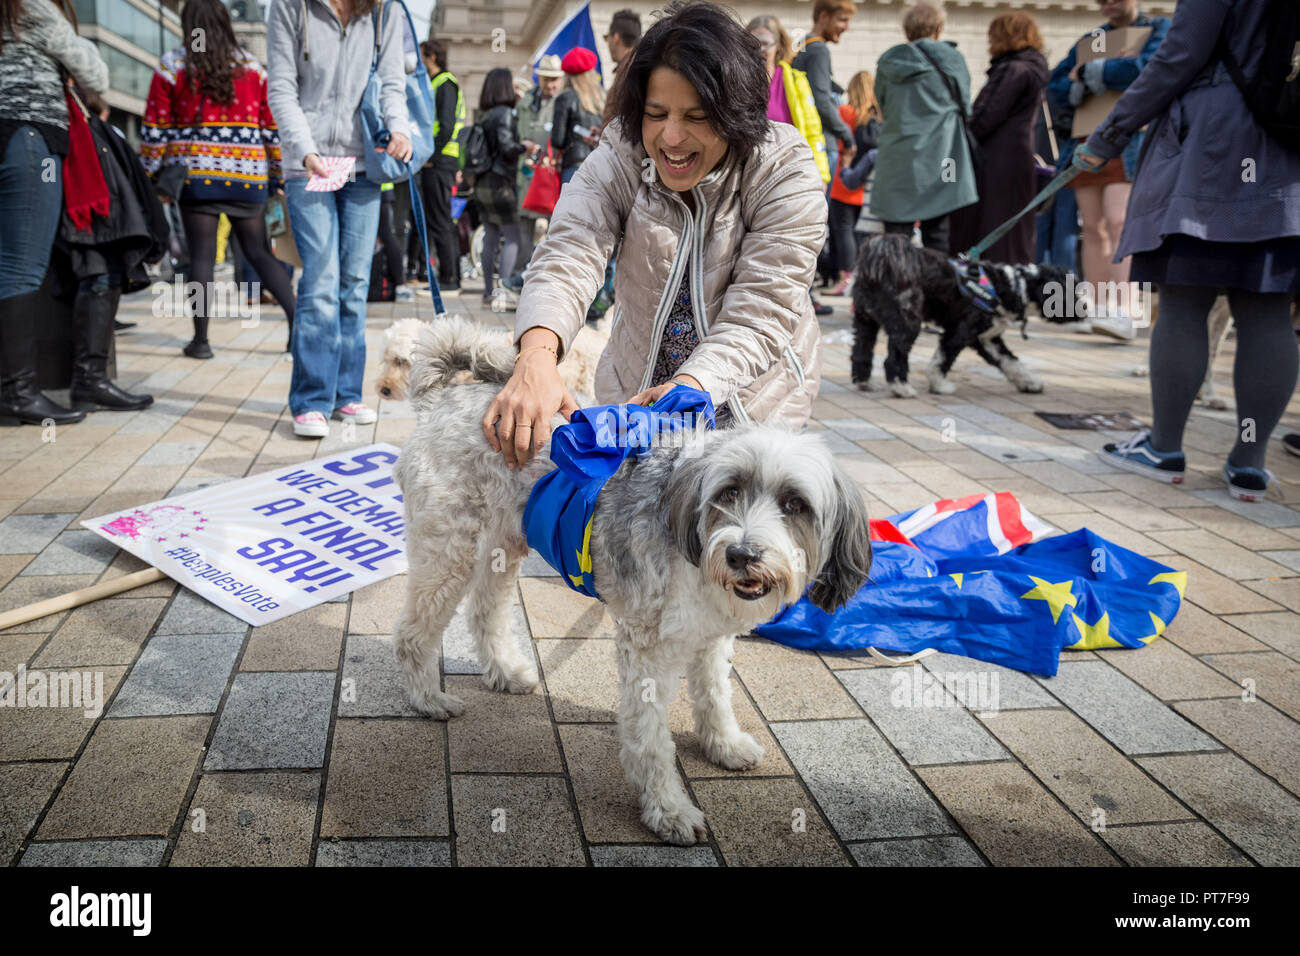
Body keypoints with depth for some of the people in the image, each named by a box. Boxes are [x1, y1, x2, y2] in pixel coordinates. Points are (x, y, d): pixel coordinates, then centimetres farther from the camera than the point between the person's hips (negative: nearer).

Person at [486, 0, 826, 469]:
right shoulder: (616, 161, -13)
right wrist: (537, 356, -50)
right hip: (633, 391, 2)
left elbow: (763, 311, -26)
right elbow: (568, 257, -29)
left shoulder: (786, 169, -19)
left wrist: (689, 388, -44)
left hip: (755, 399, -1)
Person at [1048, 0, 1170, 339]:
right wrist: (1110, 70, -5)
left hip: (1129, 143, -5)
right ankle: (1096, 308, 8)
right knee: (1093, 229, 3)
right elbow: (1056, 89, 9)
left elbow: (1144, 69, -13)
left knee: (1118, 223, -19)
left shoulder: (1160, 29, 7)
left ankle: (1120, 312, -25)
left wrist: (1090, 73, -3)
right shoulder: (1090, 39, 20)